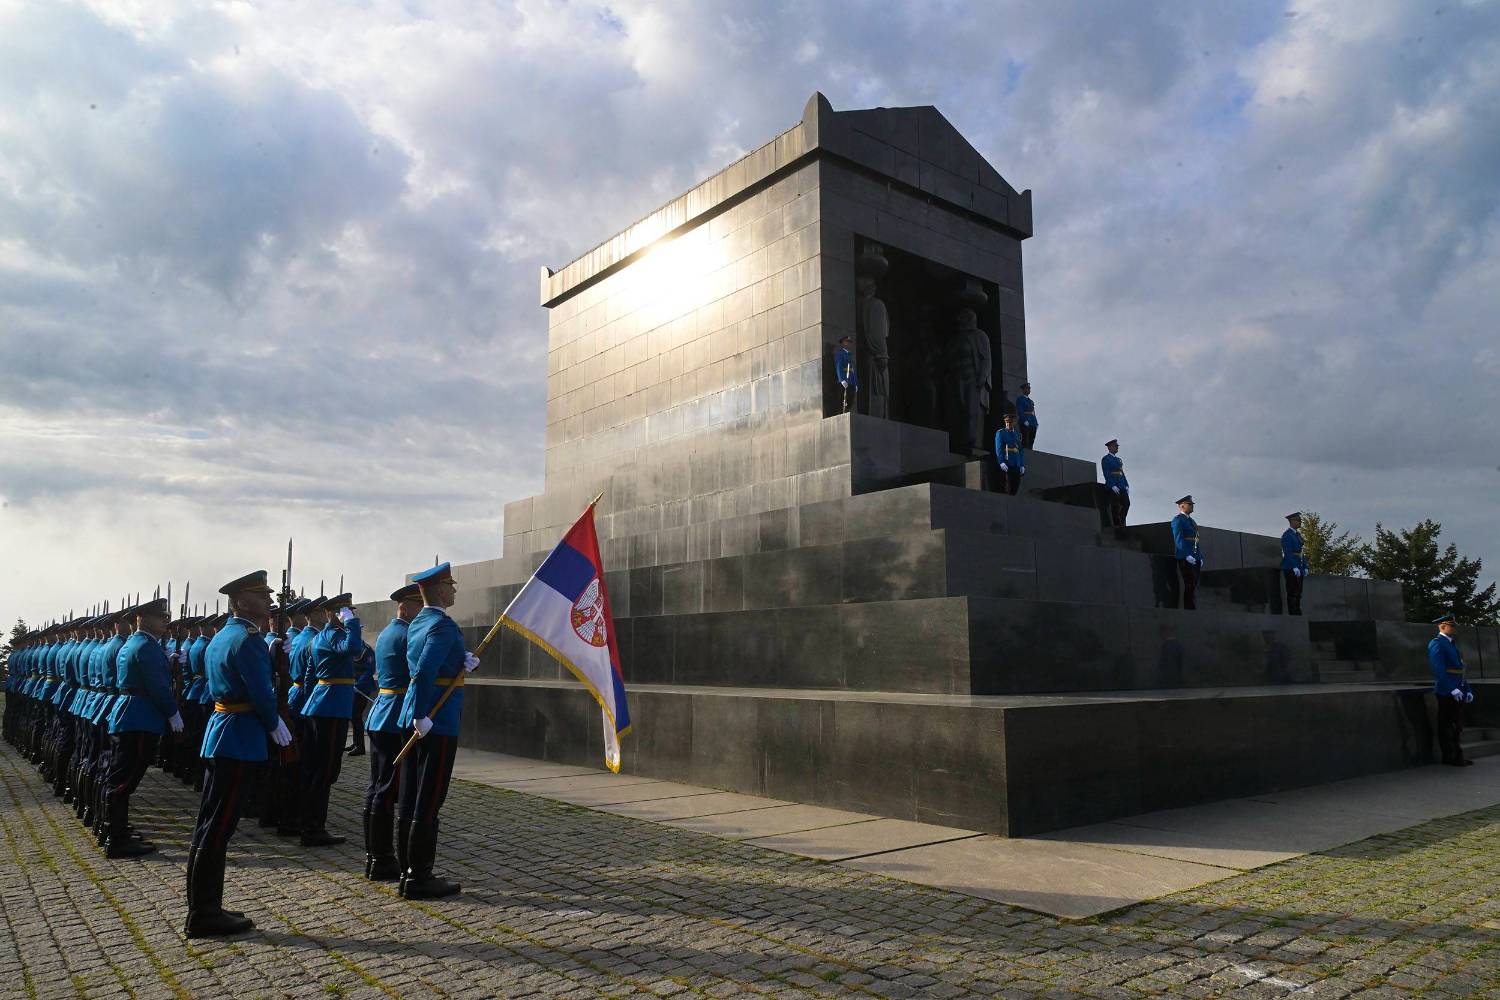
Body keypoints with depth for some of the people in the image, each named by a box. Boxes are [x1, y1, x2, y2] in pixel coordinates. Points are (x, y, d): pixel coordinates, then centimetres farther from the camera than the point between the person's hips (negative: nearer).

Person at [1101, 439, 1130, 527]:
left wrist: (1126, 485, 12)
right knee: (1115, 506, -7)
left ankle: (1121, 522, 8)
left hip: (1121, 486, 7)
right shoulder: (1105, 459, -1)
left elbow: (1122, 473, 22)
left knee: (1126, 503, -1)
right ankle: (1116, 523, -2)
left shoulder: (1118, 459, 22)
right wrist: (1113, 486, -19)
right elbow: (1106, 474, -10)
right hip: (1112, 485, -7)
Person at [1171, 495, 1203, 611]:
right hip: (1186, 558, -8)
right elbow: (1179, 539, -14)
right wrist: (1188, 556, -21)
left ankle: (1192, 609, 6)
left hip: (1195, 559, 8)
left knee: (1193, 586, 5)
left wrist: (1200, 558, 13)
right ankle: (1190, 609, -12)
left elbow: (1196, 540, 22)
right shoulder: (1177, 520, -4)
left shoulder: (1191, 521, 23)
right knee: (1190, 586, -12)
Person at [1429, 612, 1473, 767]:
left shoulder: (1452, 643, 19)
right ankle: (1449, 757, 3)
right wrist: (1453, 689, -23)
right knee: (1447, 726, -2)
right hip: (1446, 693, -9)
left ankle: (1457, 755, 22)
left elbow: (1459, 669, 21)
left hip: (1457, 693, 9)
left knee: (1457, 725, 14)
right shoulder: (1436, 644, -10)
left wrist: (1467, 690, 15)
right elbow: (1439, 671, -19)